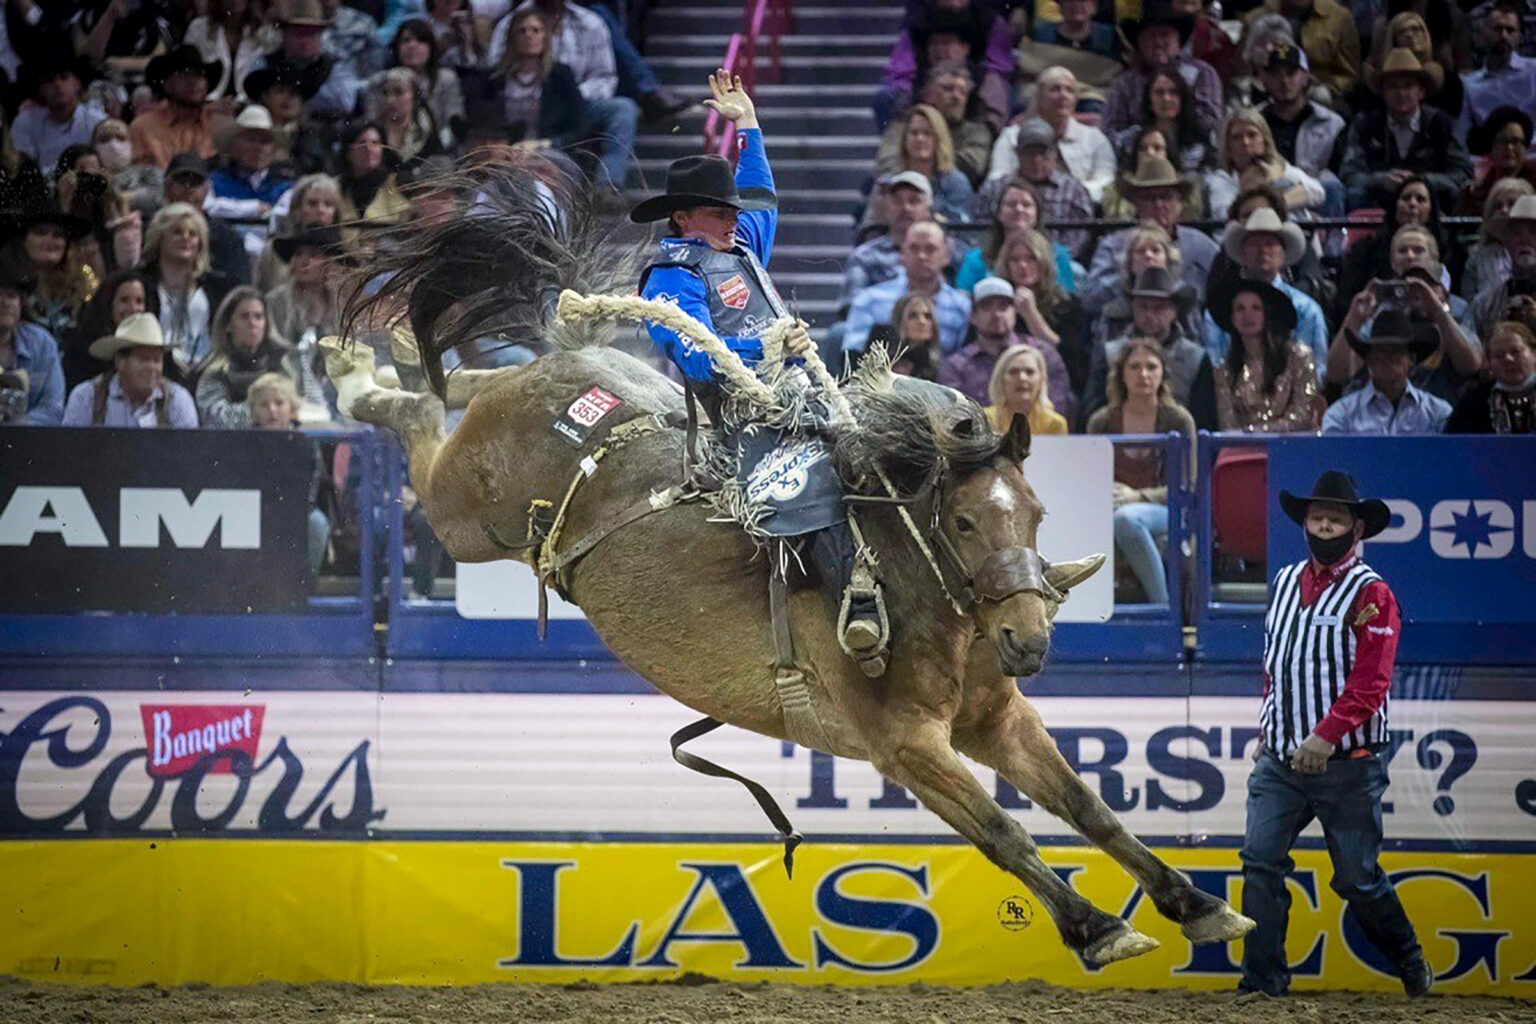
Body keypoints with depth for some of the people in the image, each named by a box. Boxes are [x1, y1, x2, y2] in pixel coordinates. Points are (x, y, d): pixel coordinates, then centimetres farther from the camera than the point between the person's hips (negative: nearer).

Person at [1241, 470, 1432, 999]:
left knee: (1357, 878, 2)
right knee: (1261, 861, -10)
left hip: (1347, 764, -5)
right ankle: (1263, 981, -7)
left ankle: (1410, 964, 25)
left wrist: (1326, 736, -24)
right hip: (1281, 759, 5)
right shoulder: (1285, 582, 14)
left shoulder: (1371, 595, -5)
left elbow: (1370, 682, -15)